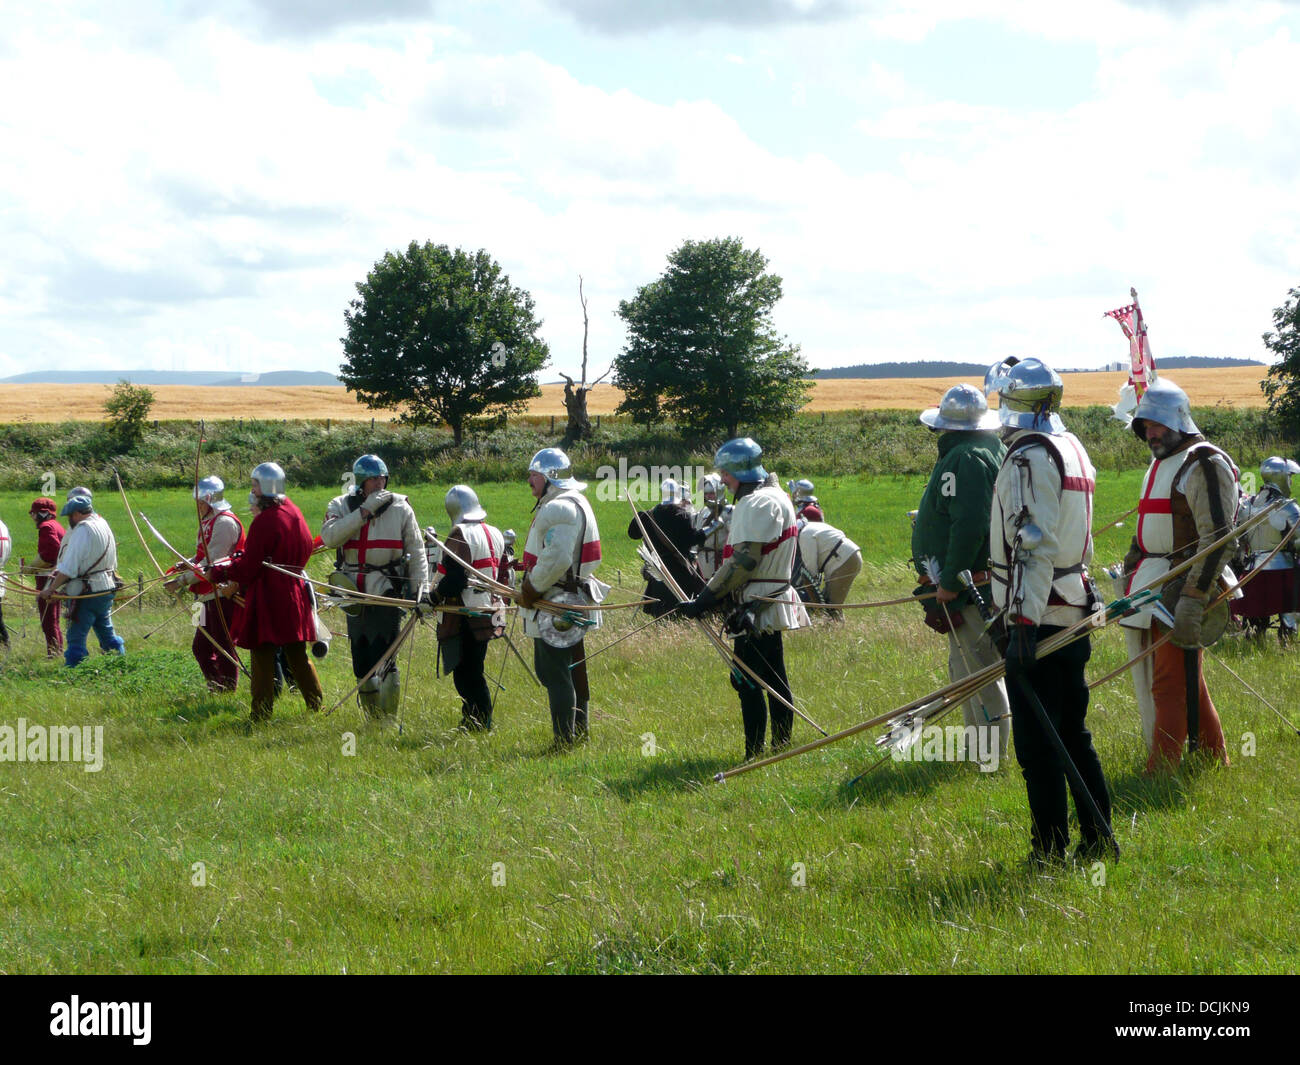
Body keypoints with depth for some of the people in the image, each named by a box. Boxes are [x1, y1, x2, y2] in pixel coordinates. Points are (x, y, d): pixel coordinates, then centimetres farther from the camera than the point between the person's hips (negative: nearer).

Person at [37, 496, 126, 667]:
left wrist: (51, 589, -15)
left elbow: (68, 568, -20)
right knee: (106, 632, 20)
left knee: (76, 638, -5)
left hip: (87, 594, -9)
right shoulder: (104, 526, 12)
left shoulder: (82, 530, -15)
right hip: (107, 589, 9)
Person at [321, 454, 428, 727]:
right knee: (361, 662, 8)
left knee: (384, 660, -14)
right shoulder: (341, 506, 4)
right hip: (355, 594, 3)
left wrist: (420, 589, -3)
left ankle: (389, 720, -10)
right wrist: (365, 511, -18)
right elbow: (329, 536, -16)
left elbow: (417, 551, 6)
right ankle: (373, 720, 19)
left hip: (387, 591, -3)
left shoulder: (400, 507, 3)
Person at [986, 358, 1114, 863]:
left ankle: (1050, 853, -2)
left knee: (1037, 744, -4)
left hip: (1039, 618, -10)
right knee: (1072, 734, 15)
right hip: (1074, 611, 10)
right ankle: (1098, 841, 19)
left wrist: (1024, 619, -25)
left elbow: (1036, 545, -23)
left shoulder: (1030, 458, -15)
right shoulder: (1071, 449, 15)